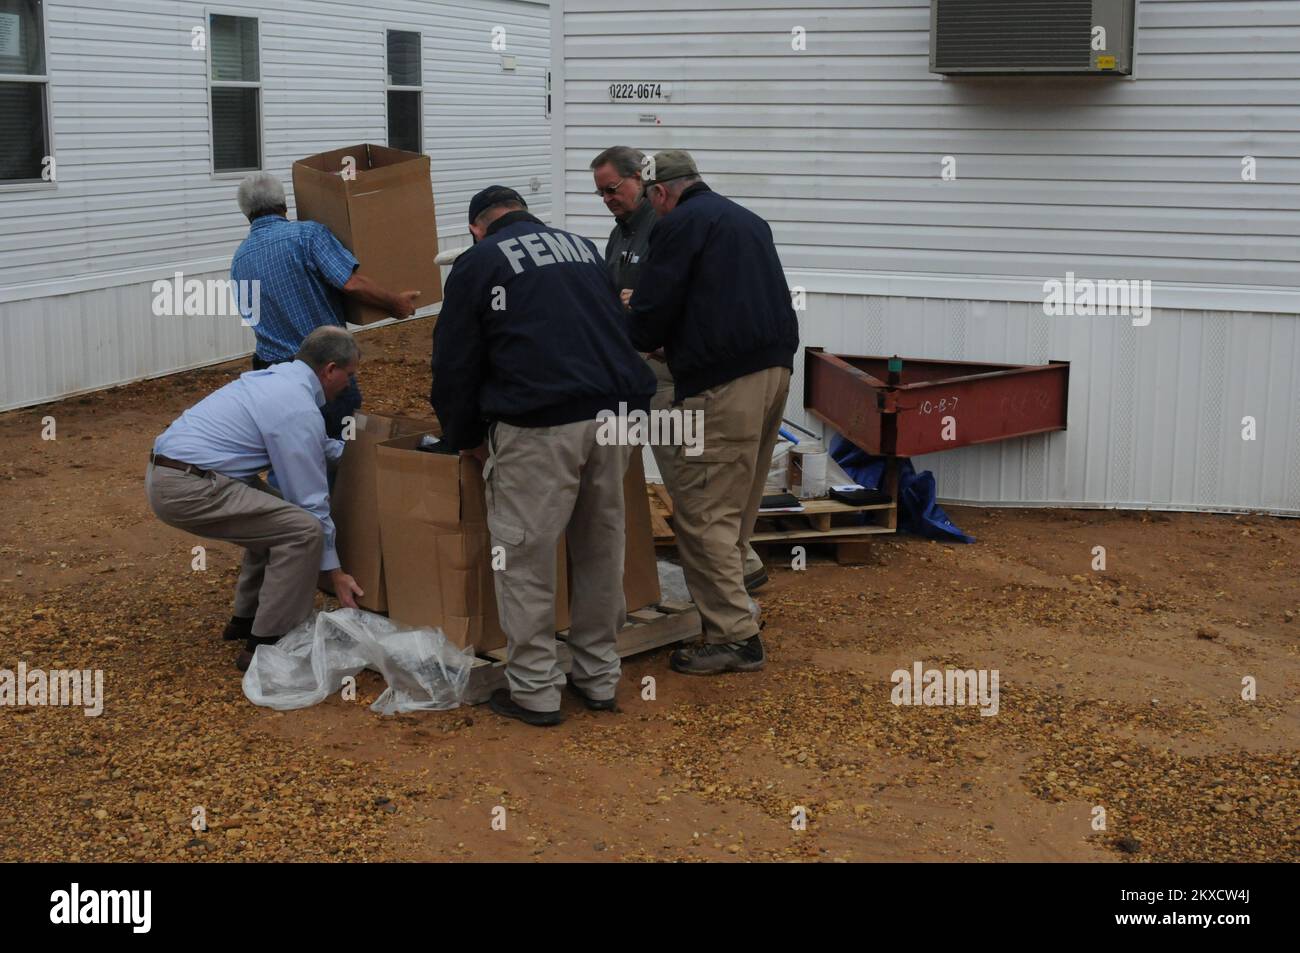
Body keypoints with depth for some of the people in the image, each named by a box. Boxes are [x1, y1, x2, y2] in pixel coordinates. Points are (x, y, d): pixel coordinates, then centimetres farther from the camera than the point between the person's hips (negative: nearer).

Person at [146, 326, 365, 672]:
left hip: (166, 472, 10)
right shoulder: (299, 409, -12)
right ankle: (266, 645, -6)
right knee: (302, 528, -13)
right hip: (188, 488, -10)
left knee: (276, 517, 22)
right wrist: (333, 571, 1)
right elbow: (311, 501, -8)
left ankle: (248, 617, 29)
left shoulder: (278, 377, 16)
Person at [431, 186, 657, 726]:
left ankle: (535, 691, 7)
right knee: (601, 548, 16)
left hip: (539, 424, -6)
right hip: (617, 412, 6)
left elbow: (455, 363, 8)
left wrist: (466, 439, 21)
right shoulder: (581, 247, 23)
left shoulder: (479, 262, 8)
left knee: (525, 555, 3)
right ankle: (599, 677, 24)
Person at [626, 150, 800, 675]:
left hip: (724, 385, -9)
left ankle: (734, 637, -5)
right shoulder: (749, 220, 22)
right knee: (736, 508, 17)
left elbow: (651, 313, -9)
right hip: (774, 369, 9)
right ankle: (730, 606, 24)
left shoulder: (677, 225, -5)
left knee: (702, 513, -5)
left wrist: (639, 338, 14)